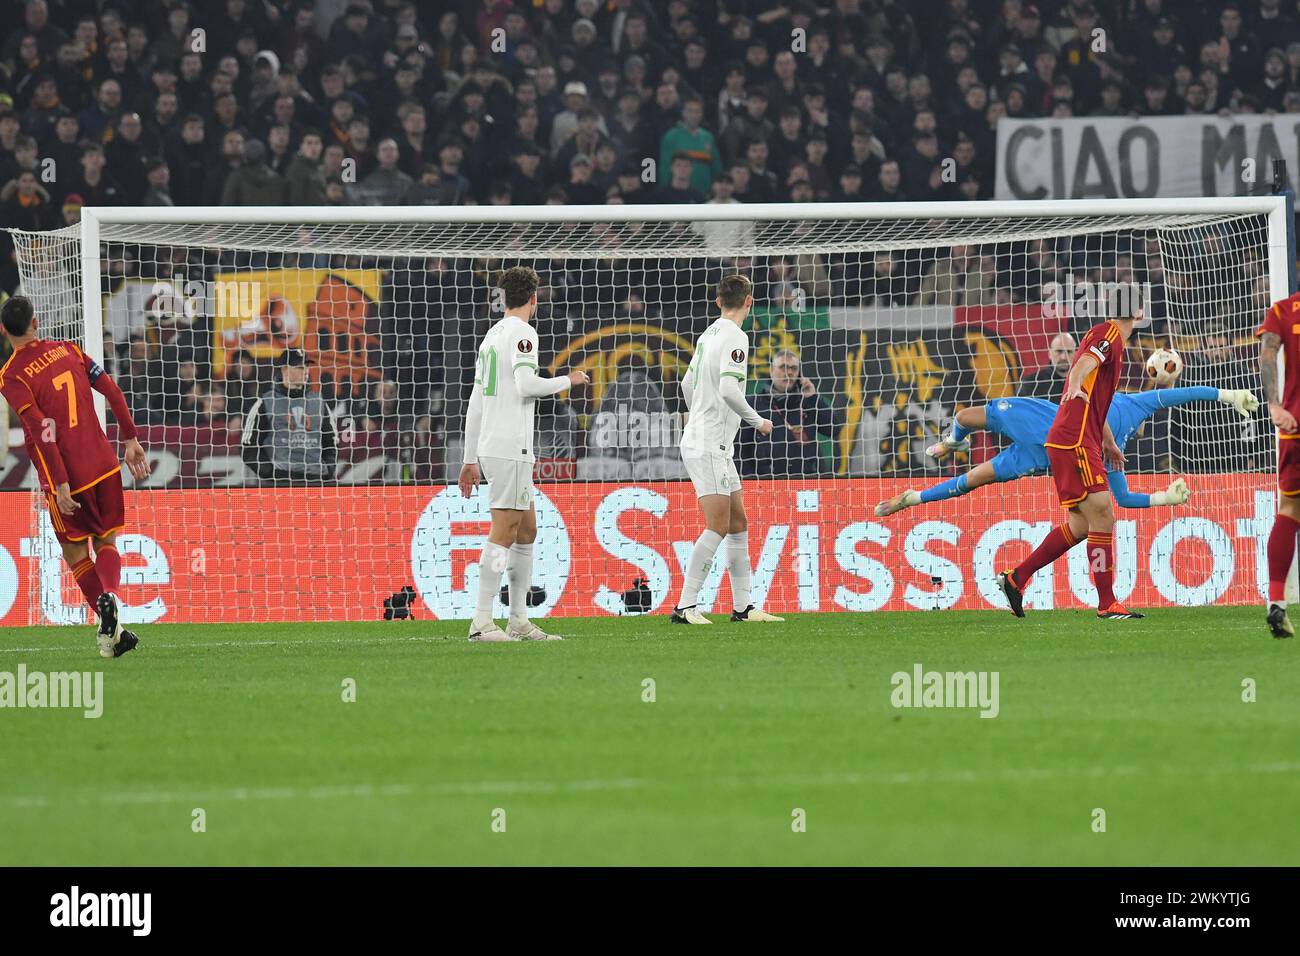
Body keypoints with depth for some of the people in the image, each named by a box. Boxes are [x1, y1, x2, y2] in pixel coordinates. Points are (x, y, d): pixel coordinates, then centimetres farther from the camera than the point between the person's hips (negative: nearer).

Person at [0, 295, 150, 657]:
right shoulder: (67, 350, 5)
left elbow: (43, 430, -18)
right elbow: (113, 393, 4)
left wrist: (60, 484, -18)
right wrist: (130, 440, 11)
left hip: (66, 478, -4)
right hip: (104, 465, 4)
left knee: (76, 553, 12)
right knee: (106, 542, 15)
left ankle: (109, 619, -9)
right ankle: (109, 596, -17)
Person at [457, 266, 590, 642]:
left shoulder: (492, 335, 19)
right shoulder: (522, 333, -7)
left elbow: (475, 401, 20)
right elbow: (526, 384, -20)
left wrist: (470, 459, 22)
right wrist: (567, 381, -2)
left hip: (488, 446, 9)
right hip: (510, 447, -9)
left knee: (526, 529, 13)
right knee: (503, 532, -11)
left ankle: (519, 620, 14)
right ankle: (482, 621, -15)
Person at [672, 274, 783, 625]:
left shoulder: (709, 334, 13)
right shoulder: (734, 337, -14)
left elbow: (688, 383, 23)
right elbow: (728, 389, -25)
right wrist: (757, 421, -11)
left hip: (716, 446, 9)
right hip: (708, 447, -9)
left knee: (738, 525, 11)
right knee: (717, 527, -12)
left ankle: (742, 606, 13)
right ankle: (684, 606, -15)